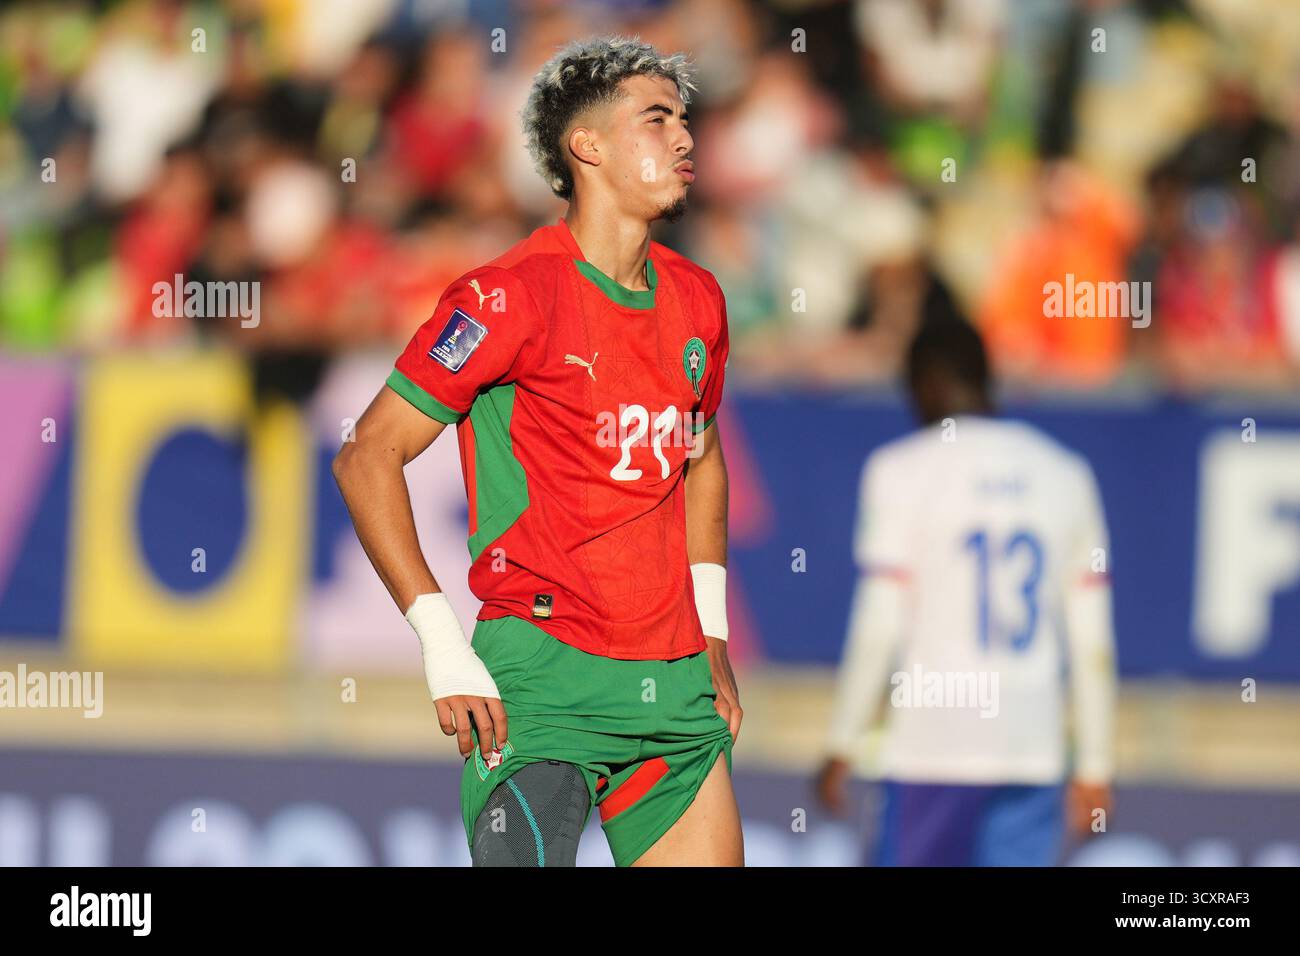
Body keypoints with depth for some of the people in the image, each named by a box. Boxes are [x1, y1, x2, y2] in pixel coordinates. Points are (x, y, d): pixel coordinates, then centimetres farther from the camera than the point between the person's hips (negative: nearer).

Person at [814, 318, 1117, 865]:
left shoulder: (902, 470, -2)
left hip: (932, 749, -3)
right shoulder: (1065, 474, 10)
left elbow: (878, 629, -7)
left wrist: (841, 748, 0)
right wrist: (1094, 767, 13)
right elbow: (1093, 643, 9)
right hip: (1033, 751, 3)